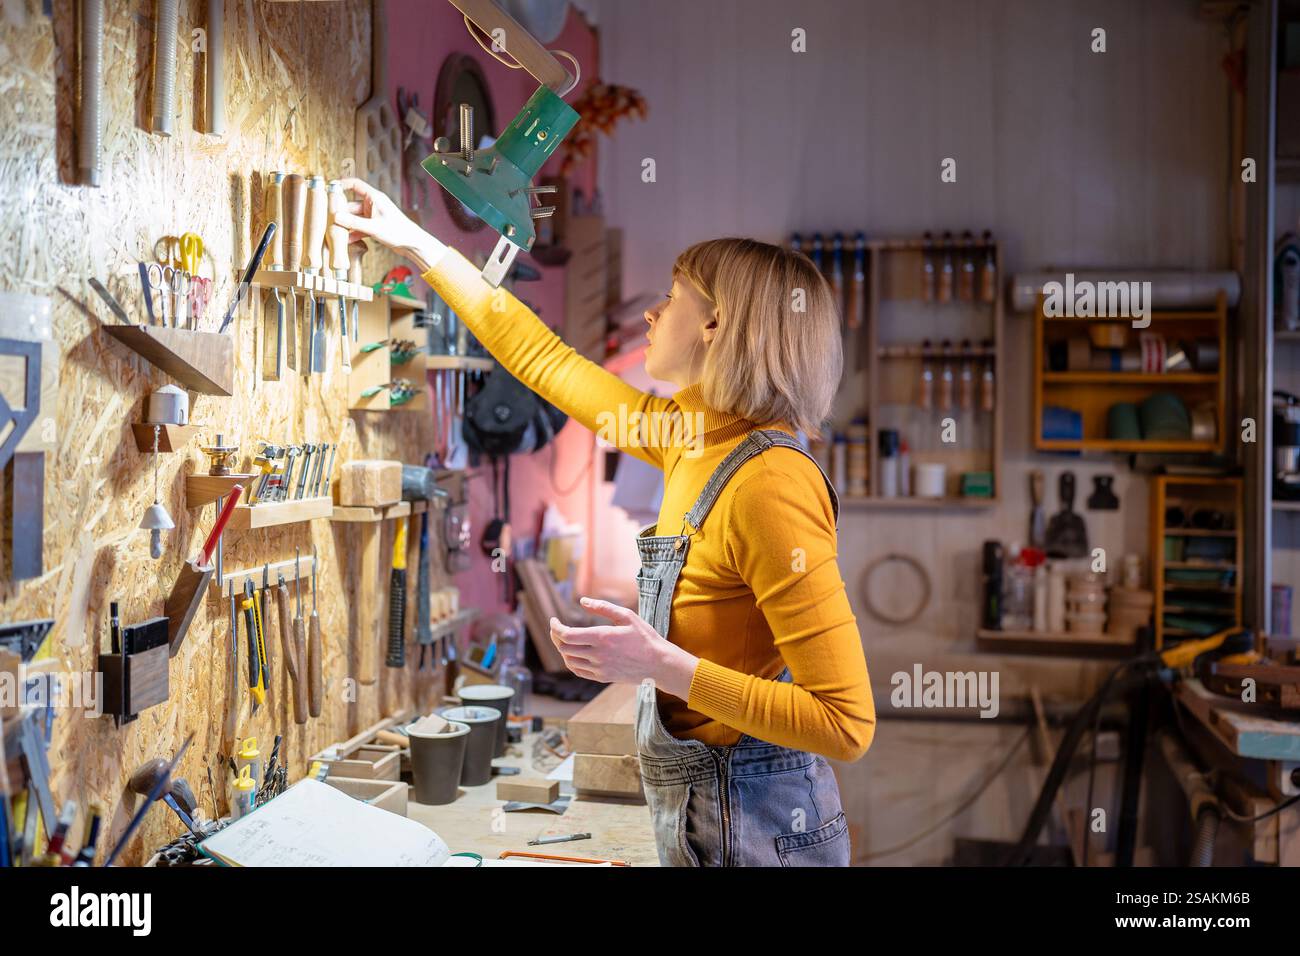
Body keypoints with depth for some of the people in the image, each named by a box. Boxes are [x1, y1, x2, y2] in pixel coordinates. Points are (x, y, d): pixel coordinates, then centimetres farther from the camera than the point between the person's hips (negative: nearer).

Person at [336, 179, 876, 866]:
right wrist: (417, 244, 19)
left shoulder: (770, 483, -24)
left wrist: (660, 665, -27)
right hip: (695, 810, 8)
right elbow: (544, 359, 13)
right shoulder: (692, 441, 0)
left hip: (753, 829, -8)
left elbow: (847, 725, -26)